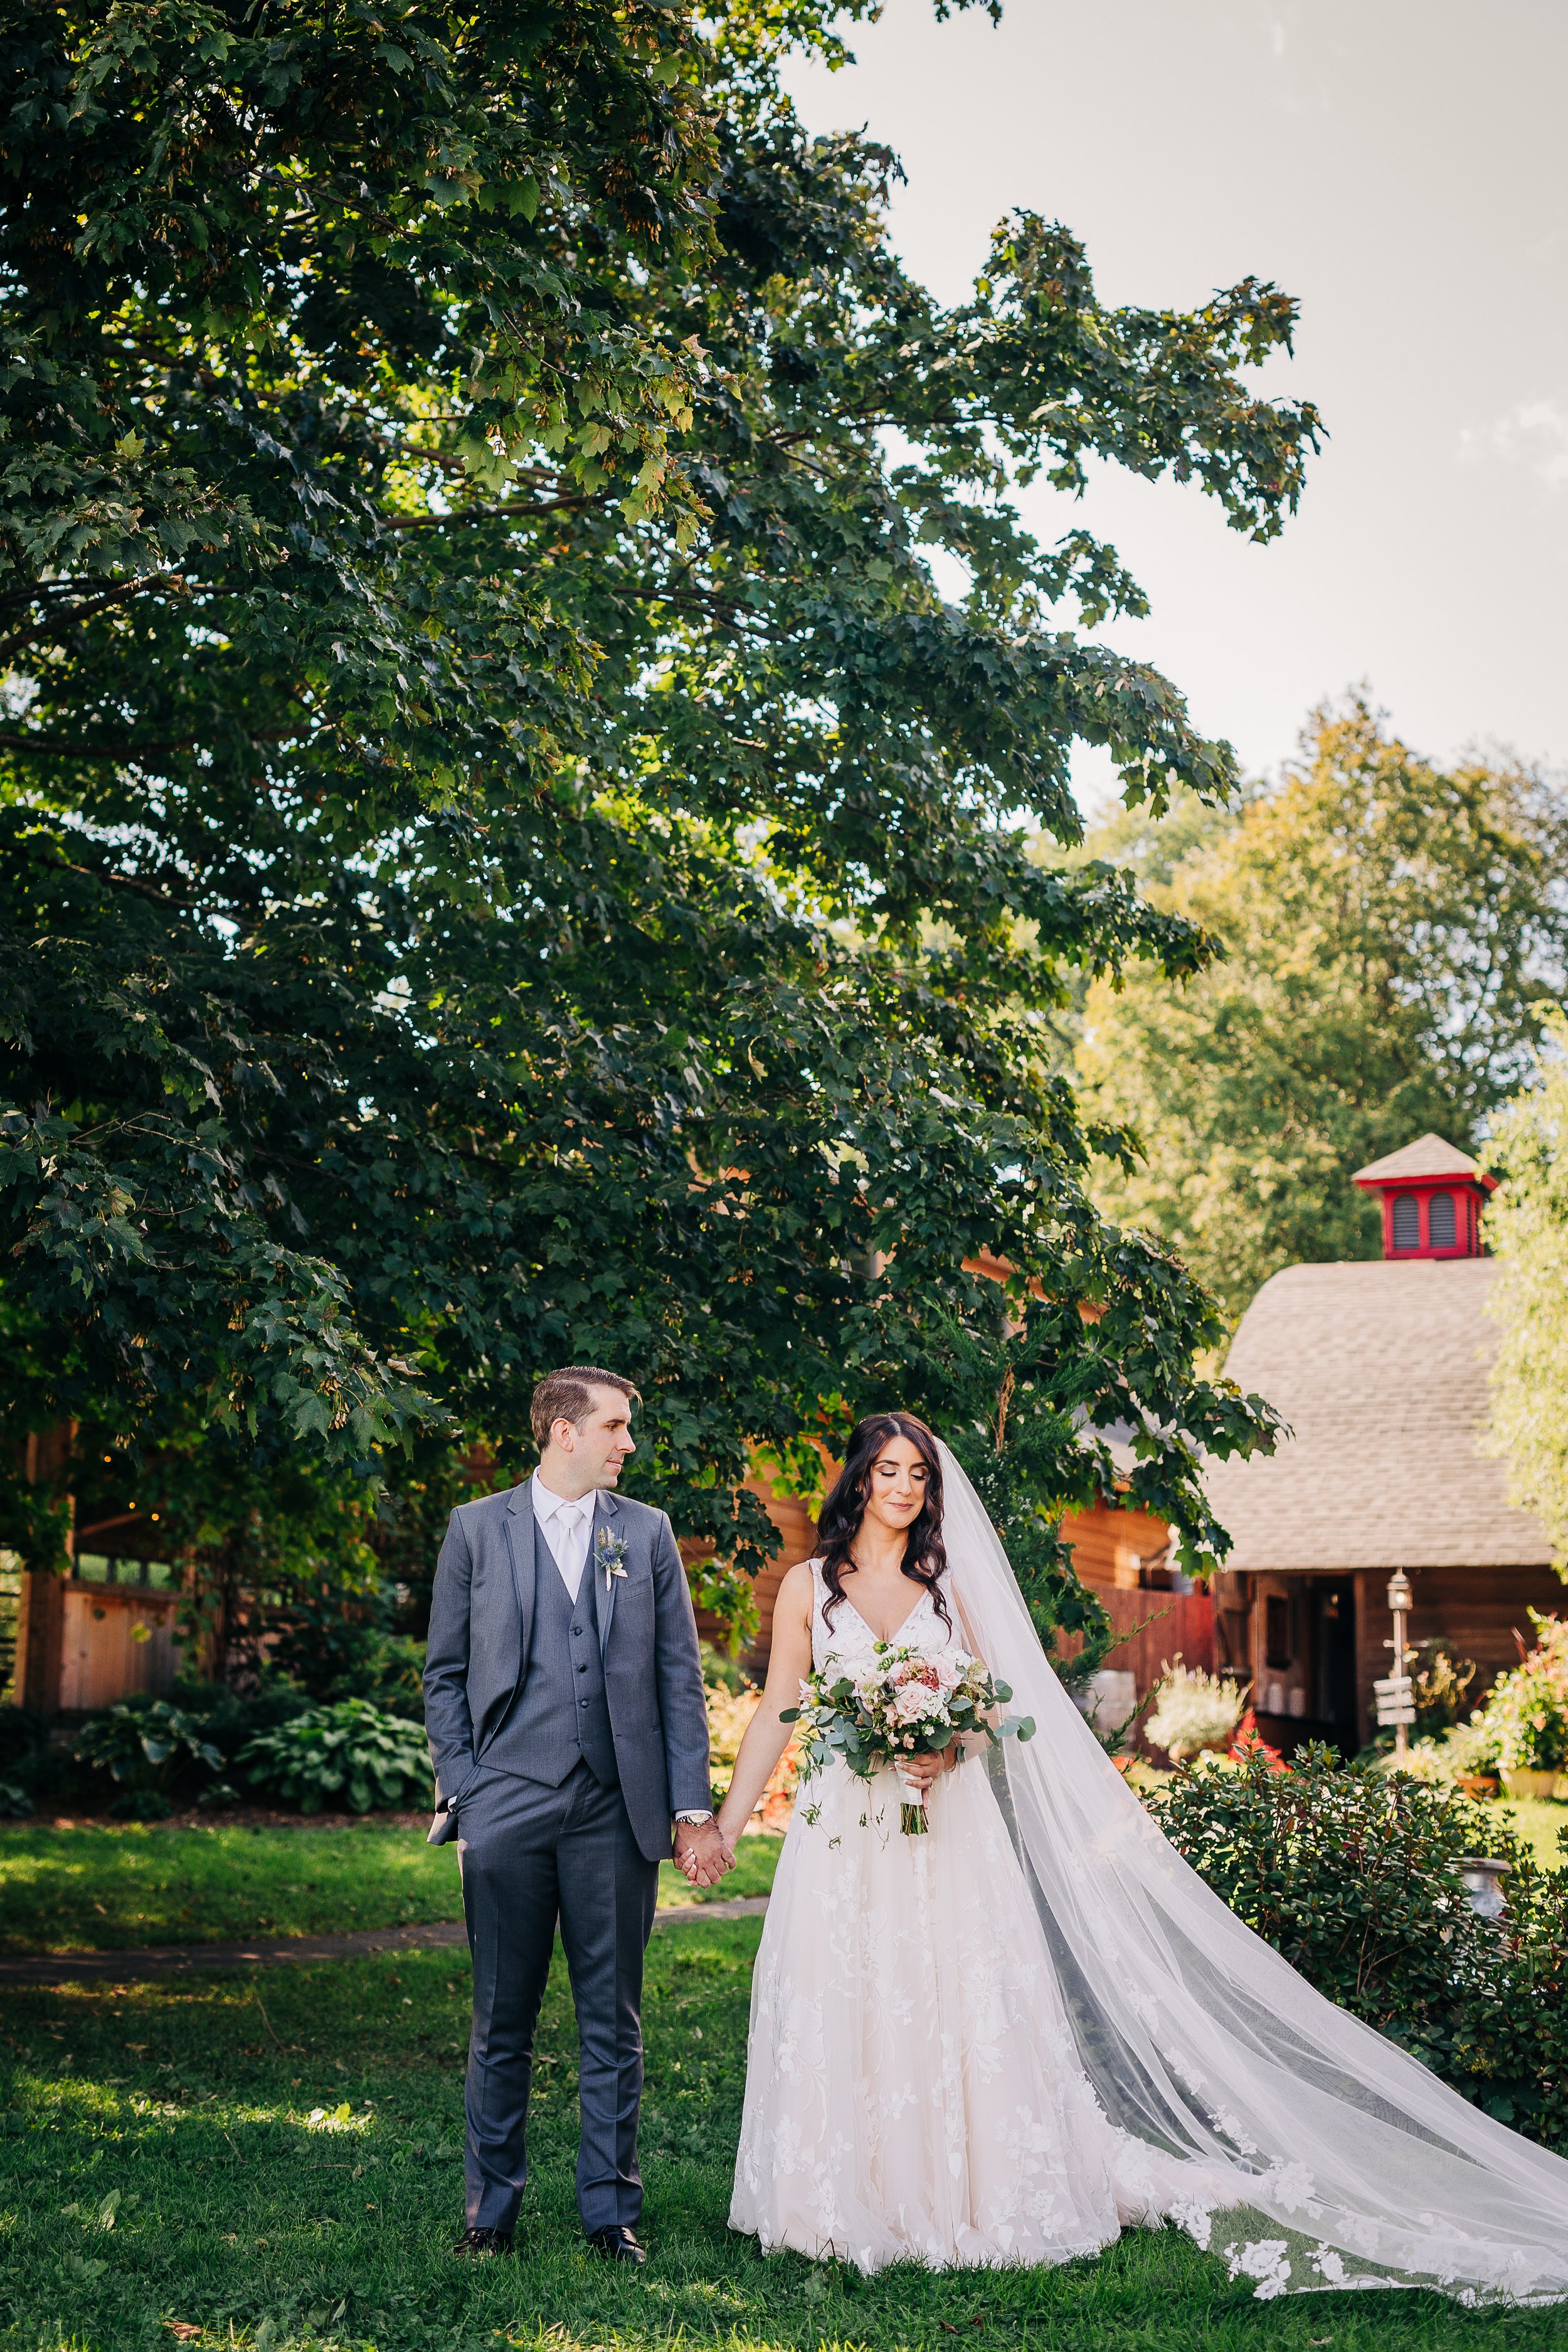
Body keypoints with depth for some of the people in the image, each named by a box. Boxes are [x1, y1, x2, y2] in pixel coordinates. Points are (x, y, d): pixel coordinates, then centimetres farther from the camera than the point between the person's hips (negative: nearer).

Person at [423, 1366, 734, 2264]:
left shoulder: (647, 1533, 8)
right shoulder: (477, 1528, 5)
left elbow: (681, 1678, 6)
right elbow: (445, 1674, 7)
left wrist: (694, 1808, 0)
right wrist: (459, 1791, -2)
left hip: (617, 1810, 1)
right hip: (508, 1808, -1)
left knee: (614, 2023, 7)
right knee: (503, 2022, 7)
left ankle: (612, 2210, 17)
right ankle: (493, 2207, 19)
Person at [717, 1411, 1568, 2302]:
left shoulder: (951, 1585, 8)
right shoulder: (808, 1586, 6)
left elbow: (996, 1700, 8)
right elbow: (777, 1712, 6)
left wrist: (953, 1750, -13)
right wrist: (726, 1824, 0)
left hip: (946, 1835, 0)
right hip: (843, 1835, 0)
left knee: (957, 2012, -1)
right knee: (845, 2017, 1)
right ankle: (855, 2203, 12)